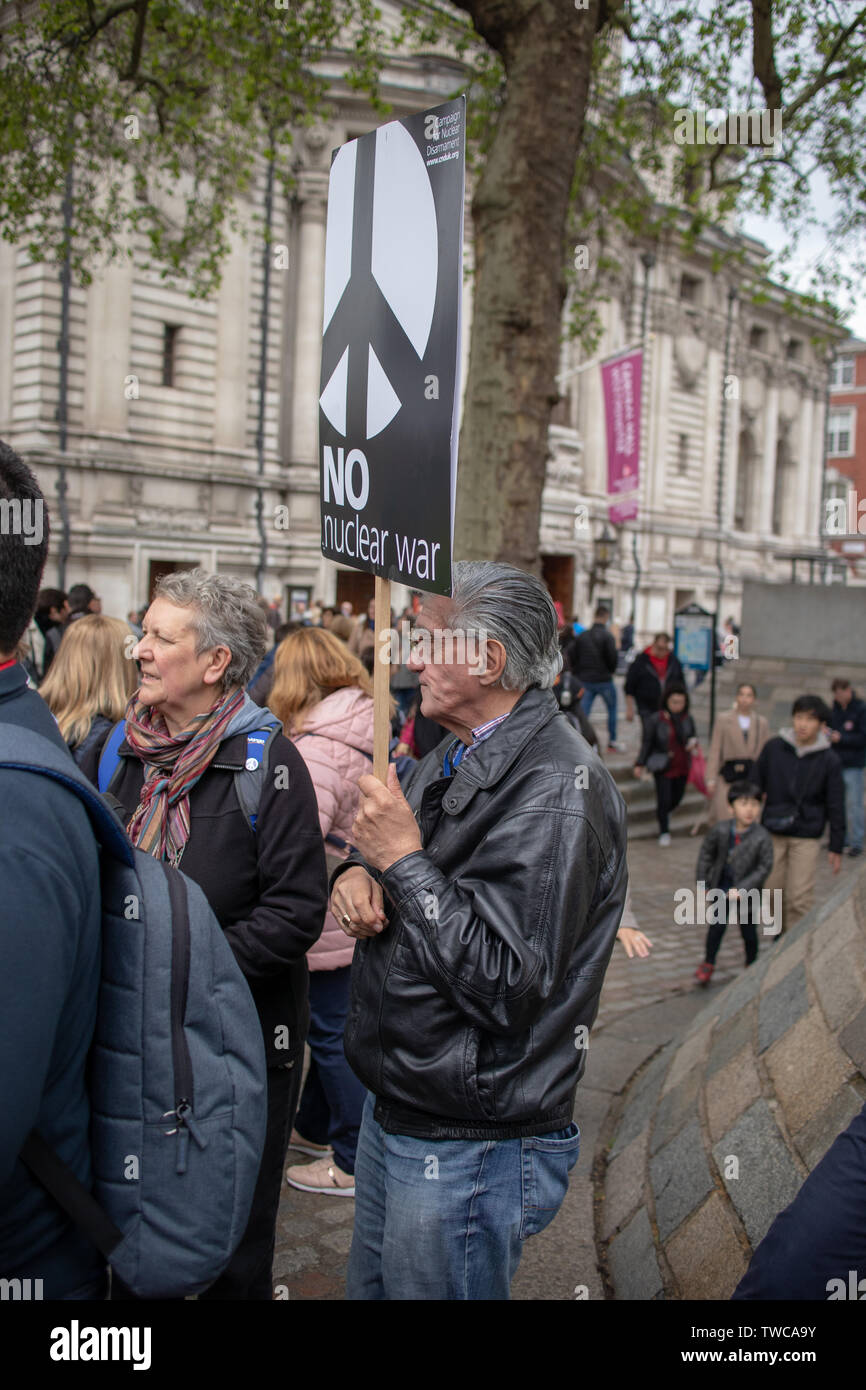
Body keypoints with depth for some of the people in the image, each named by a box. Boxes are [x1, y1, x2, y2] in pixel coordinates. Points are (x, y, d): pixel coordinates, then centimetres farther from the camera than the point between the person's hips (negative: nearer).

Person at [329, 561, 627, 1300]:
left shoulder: (557, 791, -24)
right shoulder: (454, 759, 7)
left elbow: (507, 983, -29)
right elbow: (387, 854, 19)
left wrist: (405, 860, -23)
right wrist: (356, 872, -5)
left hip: (470, 1150, -9)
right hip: (392, 1113, 9)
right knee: (370, 1287, 25)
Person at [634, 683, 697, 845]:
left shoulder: (688, 719, 1)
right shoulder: (655, 720, -10)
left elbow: (693, 736, 16)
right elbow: (647, 743, -3)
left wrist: (693, 742, -9)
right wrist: (640, 764, -4)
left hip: (682, 767, 4)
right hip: (663, 767, -4)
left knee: (677, 797, 14)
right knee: (664, 800, -4)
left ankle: (663, 814, 47)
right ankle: (664, 832, 15)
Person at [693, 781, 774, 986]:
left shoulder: (762, 837, -20)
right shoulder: (720, 830, -12)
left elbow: (764, 867, -15)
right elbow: (706, 854, 3)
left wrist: (741, 889, -20)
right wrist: (702, 882, 5)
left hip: (747, 892, -2)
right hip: (722, 887, 2)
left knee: (748, 931, 10)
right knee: (716, 926, 7)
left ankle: (751, 967, 32)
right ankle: (708, 963, 26)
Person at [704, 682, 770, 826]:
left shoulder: (762, 723, 10)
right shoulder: (723, 720, 5)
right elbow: (714, 751, 2)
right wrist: (711, 779, -4)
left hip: (752, 776, 2)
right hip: (728, 776, -2)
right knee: (725, 820, -8)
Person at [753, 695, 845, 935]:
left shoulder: (828, 760, -5)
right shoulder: (773, 748, -1)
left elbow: (836, 805, 0)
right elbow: (756, 786, 7)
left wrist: (836, 847, 0)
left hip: (807, 837, -2)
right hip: (773, 834, 2)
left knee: (800, 897, -6)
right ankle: (780, 936, 28)